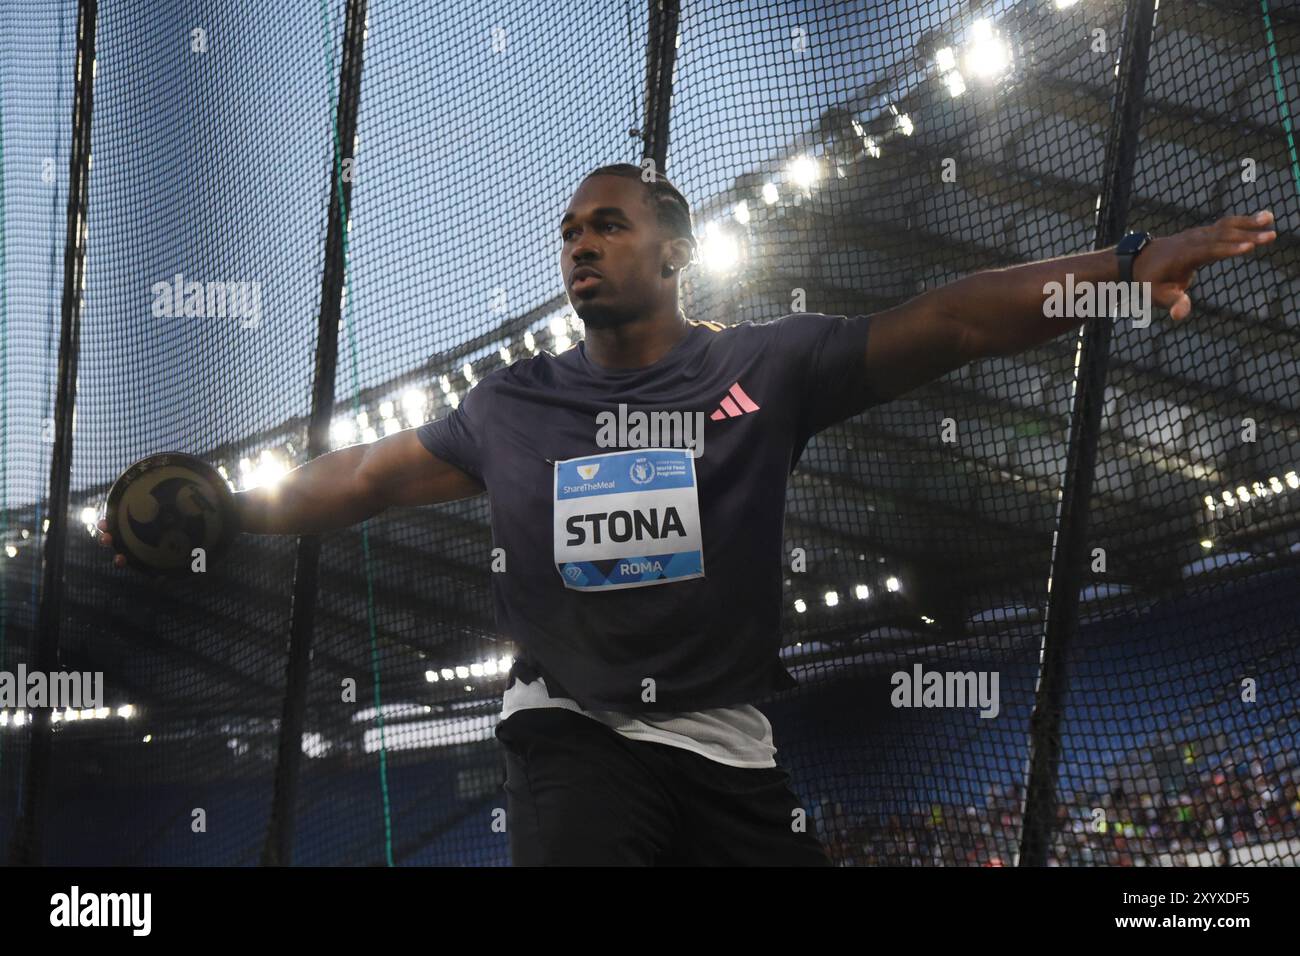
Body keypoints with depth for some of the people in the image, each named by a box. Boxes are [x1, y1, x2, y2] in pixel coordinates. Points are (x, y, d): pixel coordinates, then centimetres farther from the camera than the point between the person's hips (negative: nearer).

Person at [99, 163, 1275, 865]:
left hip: (726, 741, 1)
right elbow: (369, 474, 18)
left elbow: (950, 323, -8)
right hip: (575, 731, 0)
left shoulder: (765, 367, -1)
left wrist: (1123, 265, -16)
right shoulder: (514, 405, 7)